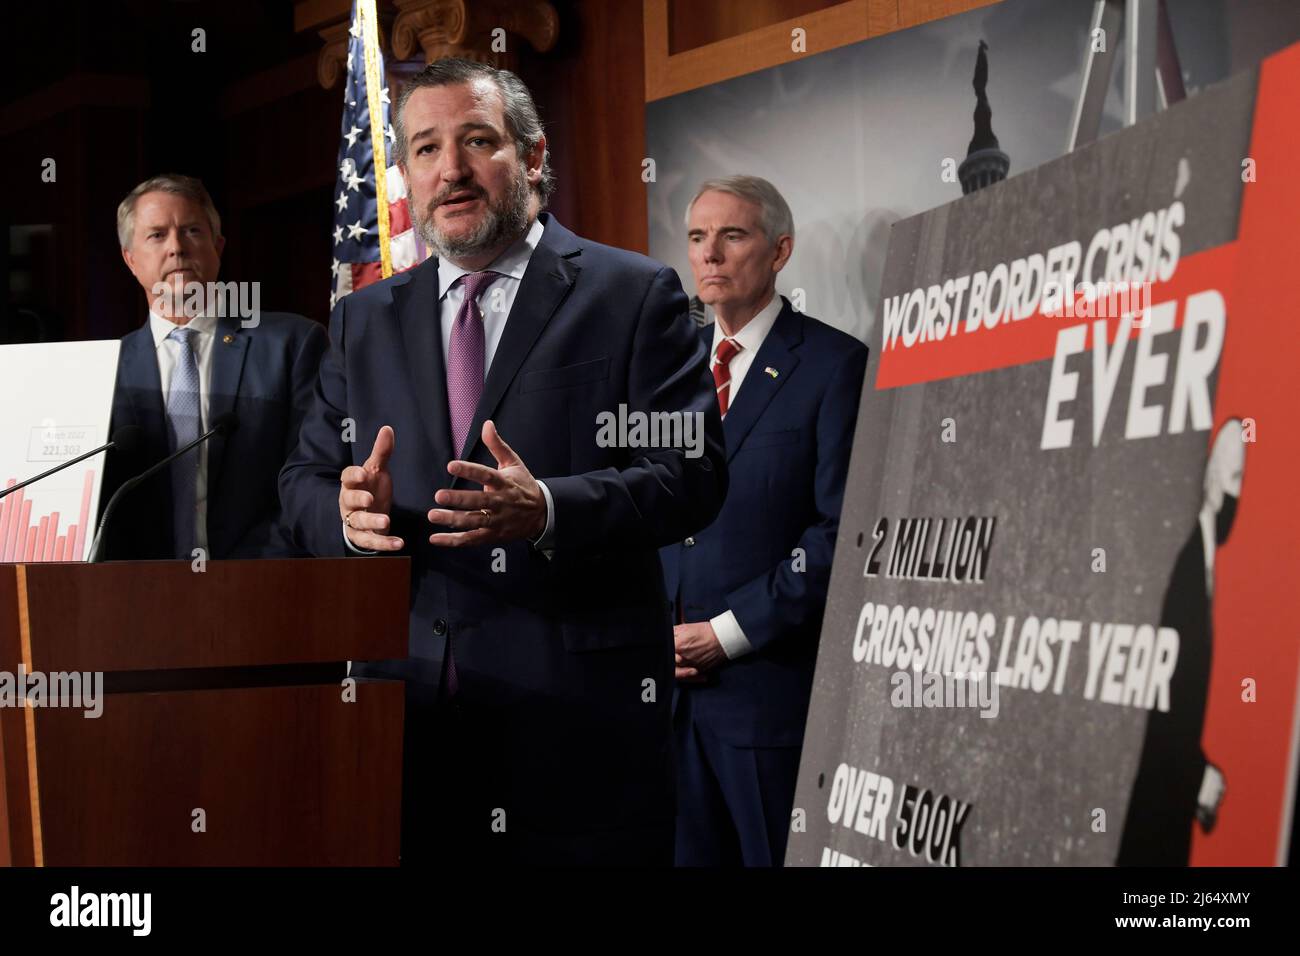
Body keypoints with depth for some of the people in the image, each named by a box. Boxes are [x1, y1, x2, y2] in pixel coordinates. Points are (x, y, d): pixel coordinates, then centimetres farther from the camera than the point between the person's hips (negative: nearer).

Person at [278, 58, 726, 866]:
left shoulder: (635, 296, 2)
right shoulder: (364, 320, 16)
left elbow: (693, 473, -7)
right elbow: (306, 479, 15)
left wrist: (547, 510, -23)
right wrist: (348, 511, -9)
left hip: (579, 712, -3)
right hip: (407, 704, 4)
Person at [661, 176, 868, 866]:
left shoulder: (834, 365, -7)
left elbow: (841, 531, -13)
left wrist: (729, 633, -13)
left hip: (774, 684, -5)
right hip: (673, 681, 5)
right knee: (694, 853, 11)